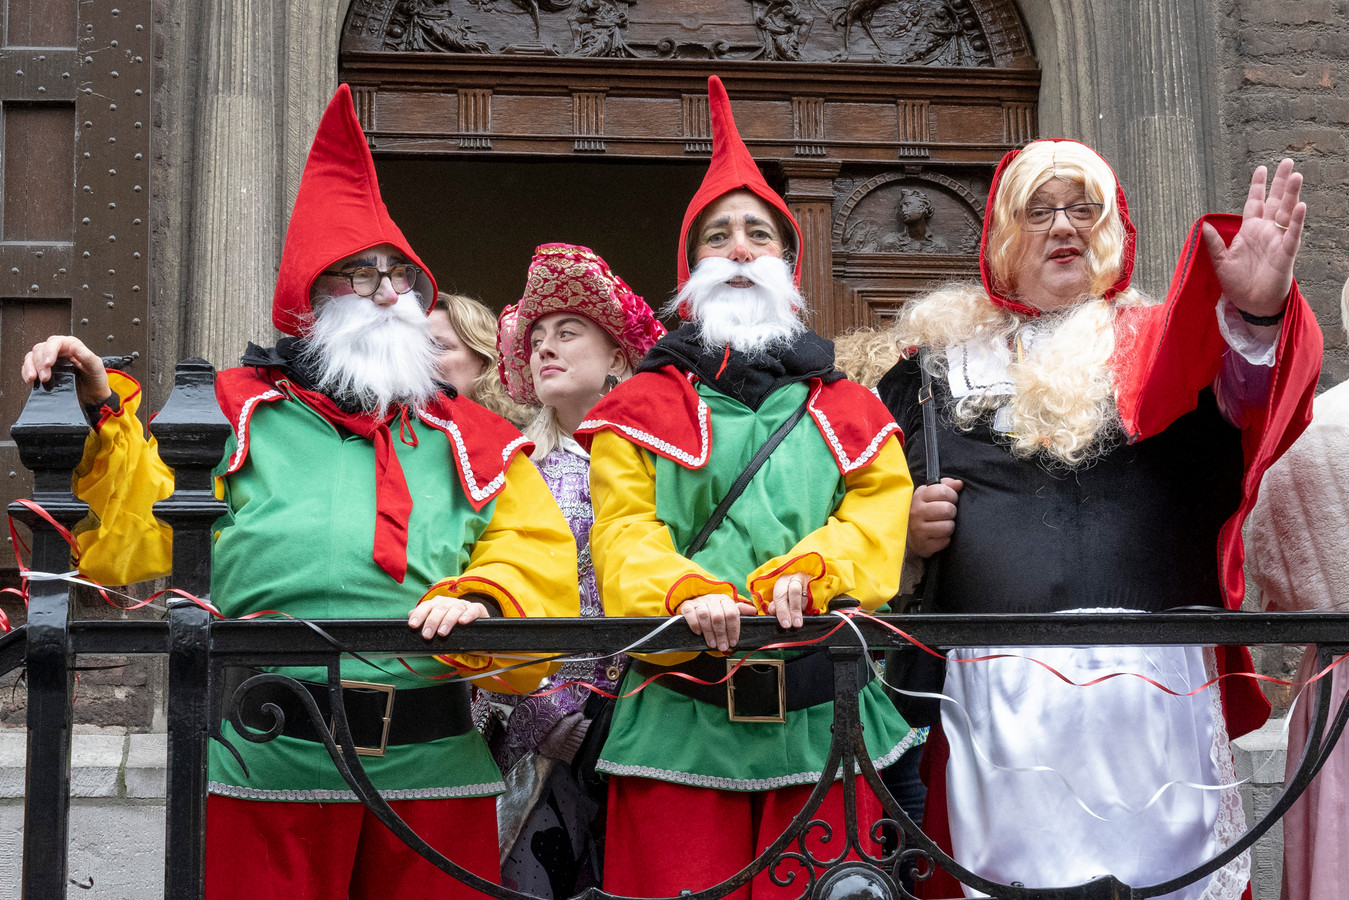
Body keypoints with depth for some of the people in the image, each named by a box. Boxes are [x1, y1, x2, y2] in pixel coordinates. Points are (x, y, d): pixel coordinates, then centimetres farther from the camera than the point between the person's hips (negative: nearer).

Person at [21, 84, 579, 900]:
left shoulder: (471, 441, 14)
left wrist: (481, 600, -17)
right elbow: (141, 536, 1)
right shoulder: (235, 415, 8)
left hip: (434, 770, 3)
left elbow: (537, 552, 3)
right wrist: (104, 418, -9)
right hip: (270, 770, -2)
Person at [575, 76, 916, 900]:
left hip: (822, 721, 1)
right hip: (681, 727, -1)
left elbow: (877, 519, 3)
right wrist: (687, 593, -22)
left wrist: (808, 570, -19)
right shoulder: (641, 410, 14)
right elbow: (624, 533, 0)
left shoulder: (850, 413, 18)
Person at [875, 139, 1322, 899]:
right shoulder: (942, 356, 15)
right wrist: (902, 528, 0)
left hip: (1151, 684, -1)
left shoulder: (1158, 341, 11)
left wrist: (1255, 316, -34)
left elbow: (1243, 395, -12)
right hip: (995, 689, 1)